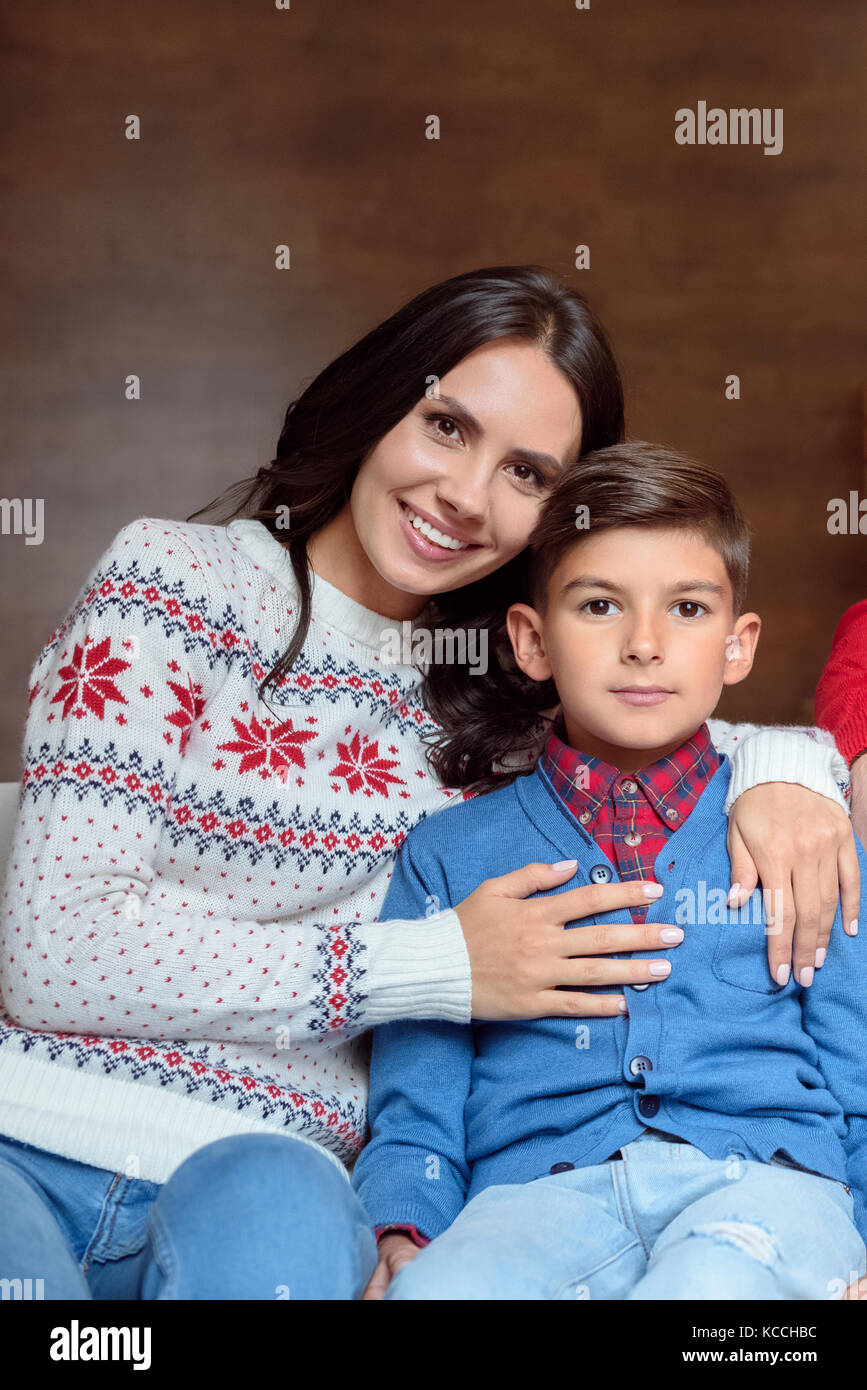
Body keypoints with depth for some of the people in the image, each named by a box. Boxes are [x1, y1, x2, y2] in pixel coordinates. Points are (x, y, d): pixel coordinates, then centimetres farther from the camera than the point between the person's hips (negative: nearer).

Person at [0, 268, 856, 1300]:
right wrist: (433, 964, -11)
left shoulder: (492, 684, 11)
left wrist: (782, 769, -6)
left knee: (271, 1208, -33)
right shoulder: (176, 579, -1)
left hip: (267, 1168, 2)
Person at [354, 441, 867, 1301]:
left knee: (716, 1278, -37)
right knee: (434, 1285, -34)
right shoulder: (449, 854, 17)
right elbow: (413, 1110, 13)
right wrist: (399, 1235, -8)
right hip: (534, 1190, 0)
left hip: (759, 1176, 0)